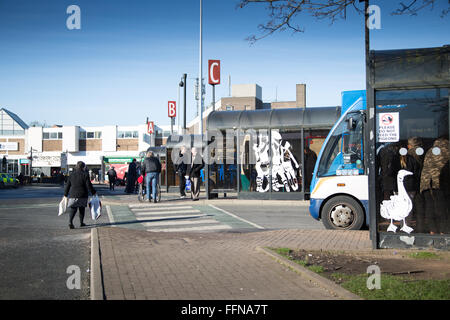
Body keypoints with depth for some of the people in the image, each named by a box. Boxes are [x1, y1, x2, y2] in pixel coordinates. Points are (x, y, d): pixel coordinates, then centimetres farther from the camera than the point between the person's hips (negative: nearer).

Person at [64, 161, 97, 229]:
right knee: (82, 208, 13)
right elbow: (89, 185, -9)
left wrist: (65, 194, 16)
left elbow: (68, 185, 8)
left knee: (73, 208, 2)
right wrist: (93, 192, 4)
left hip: (73, 195, 2)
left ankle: (70, 222, -20)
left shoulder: (72, 174, 5)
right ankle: (81, 222, 22)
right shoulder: (85, 174, -7)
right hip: (82, 195, -2)